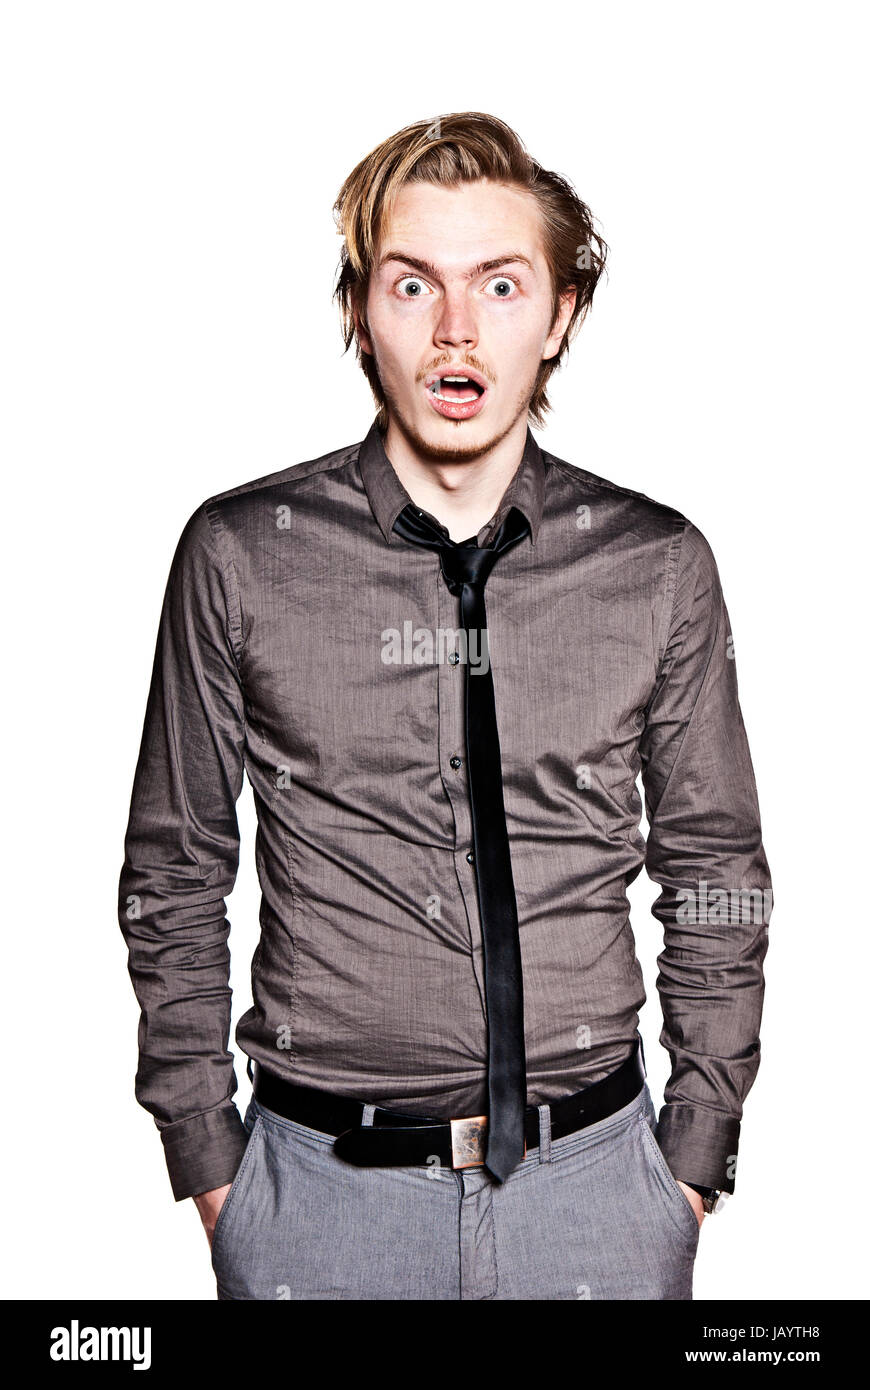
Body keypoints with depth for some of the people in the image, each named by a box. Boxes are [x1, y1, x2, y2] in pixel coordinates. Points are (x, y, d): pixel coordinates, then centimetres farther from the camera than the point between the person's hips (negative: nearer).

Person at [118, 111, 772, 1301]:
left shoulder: (661, 566, -4)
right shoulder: (238, 556, -7)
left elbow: (716, 881, 4)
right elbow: (174, 879, 0)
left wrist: (696, 1156, 3)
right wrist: (205, 1160, 1)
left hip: (596, 1181, 1)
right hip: (320, 1189, -1)